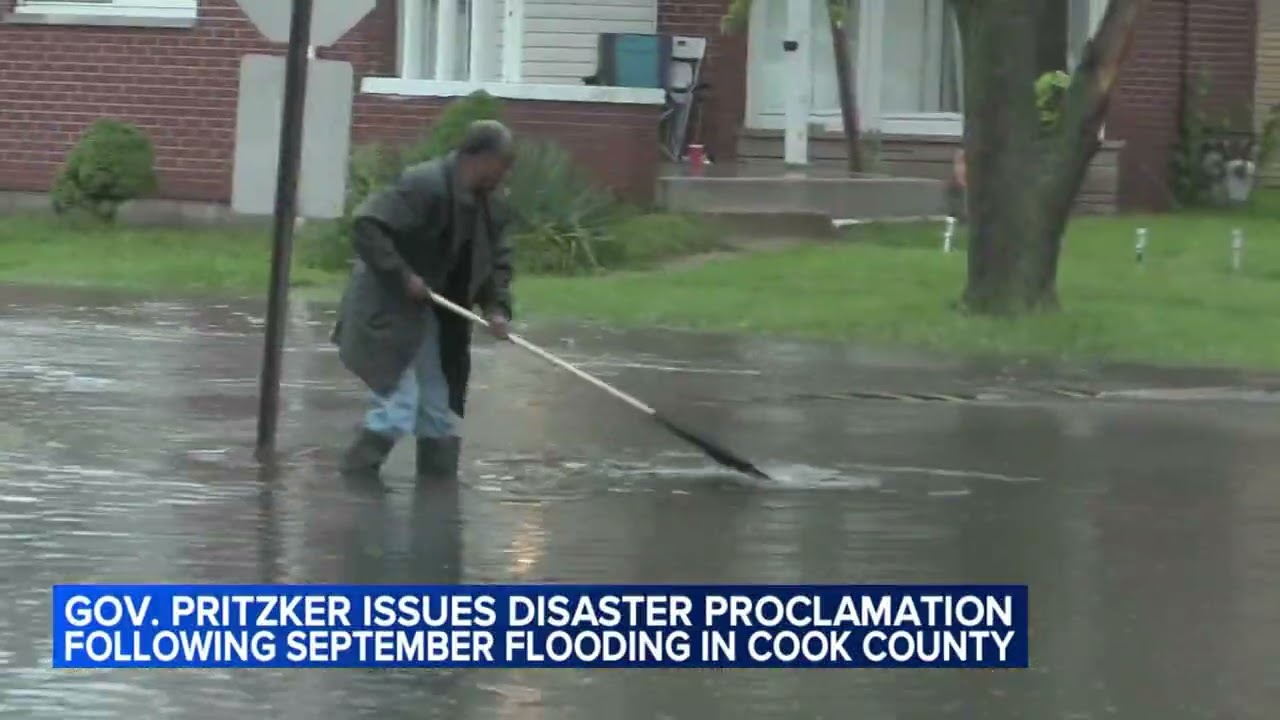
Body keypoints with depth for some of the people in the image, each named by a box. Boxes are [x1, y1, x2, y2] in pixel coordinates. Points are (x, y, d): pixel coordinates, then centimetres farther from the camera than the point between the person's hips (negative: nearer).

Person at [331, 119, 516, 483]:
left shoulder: (490, 205, 4)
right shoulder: (423, 185, -23)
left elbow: (497, 259, 14)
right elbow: (366, 225, -28)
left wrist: (497, 307, -2)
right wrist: (402, 276, -27)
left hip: (432, 316, 9)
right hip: (388, 312, -9)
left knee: (442, 409, 10)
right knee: (398, 405, -11)